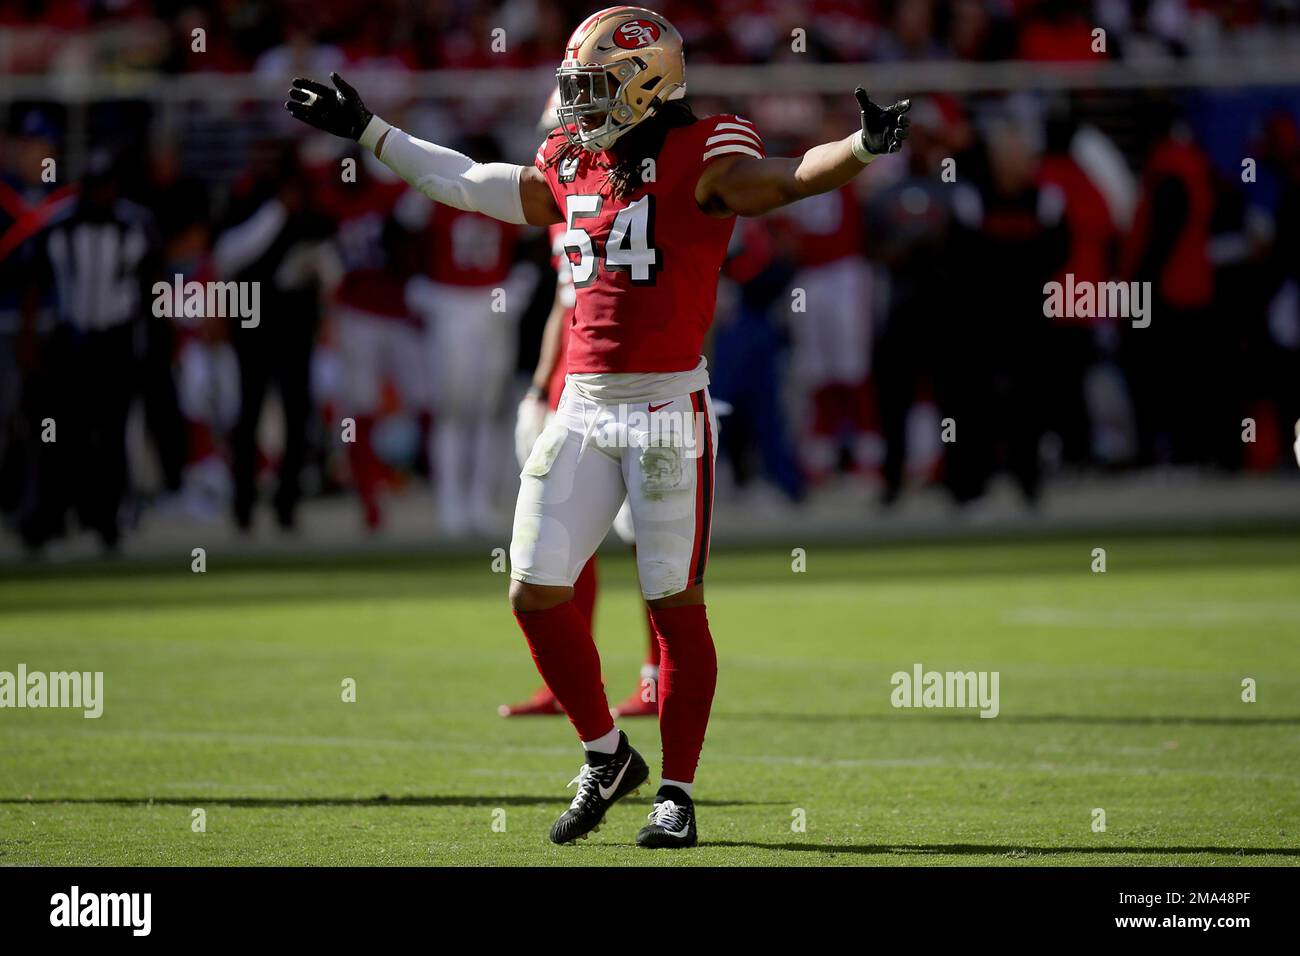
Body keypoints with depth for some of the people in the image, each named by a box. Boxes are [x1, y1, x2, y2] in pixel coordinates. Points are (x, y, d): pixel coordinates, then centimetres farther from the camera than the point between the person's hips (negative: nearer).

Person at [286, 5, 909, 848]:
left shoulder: (700, 156, -8)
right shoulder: (571, 164, 11)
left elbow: (784, 181, -24)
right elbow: (472, 185, 25)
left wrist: (864, 147, -43)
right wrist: (368, 132, 30)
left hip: (668, 407, -6)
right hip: (584, 408, 6)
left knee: (676, 604, -1)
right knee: (535, 592, 3)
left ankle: (678, 793, 10)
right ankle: (607, 757, 22)